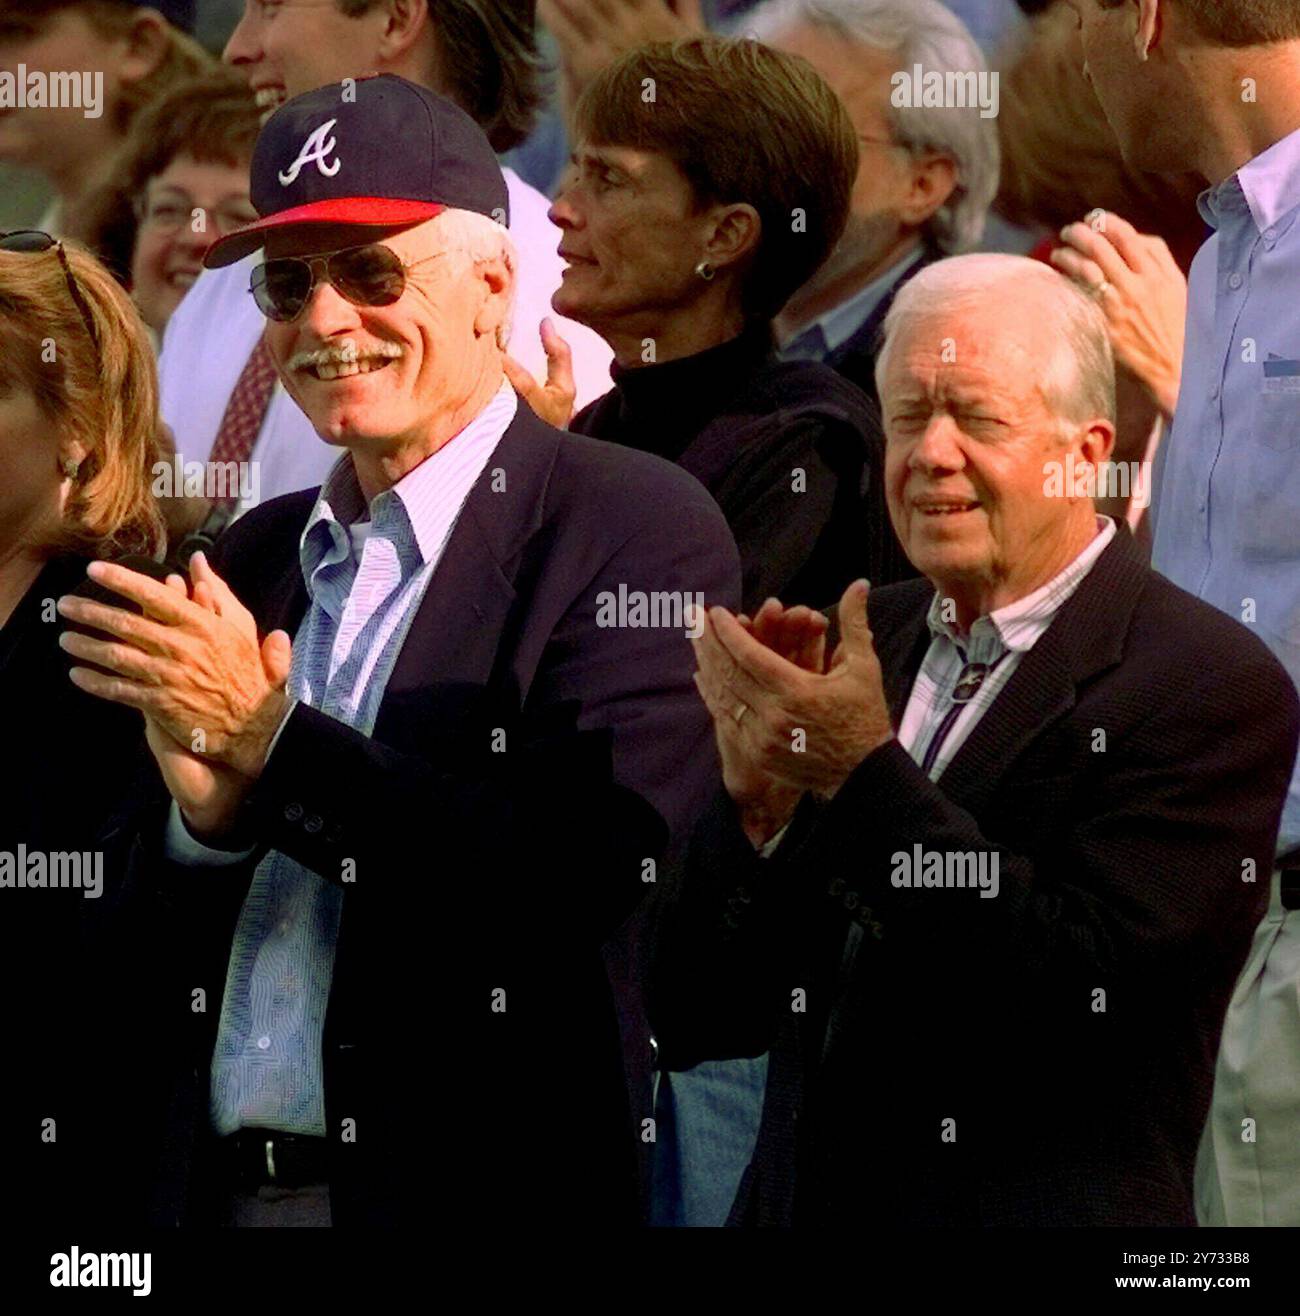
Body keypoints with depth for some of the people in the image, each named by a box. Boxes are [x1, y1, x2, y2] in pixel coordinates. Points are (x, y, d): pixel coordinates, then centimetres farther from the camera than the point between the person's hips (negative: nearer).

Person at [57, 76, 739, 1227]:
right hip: (226, 1185, 6)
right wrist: (207, 812, -10)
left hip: (475, 1186, -5)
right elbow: (161, 928, 11)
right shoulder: (253, 560, 11)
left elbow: (586, 872, -20)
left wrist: (270, 737, -15)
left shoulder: (638, 528, -8)